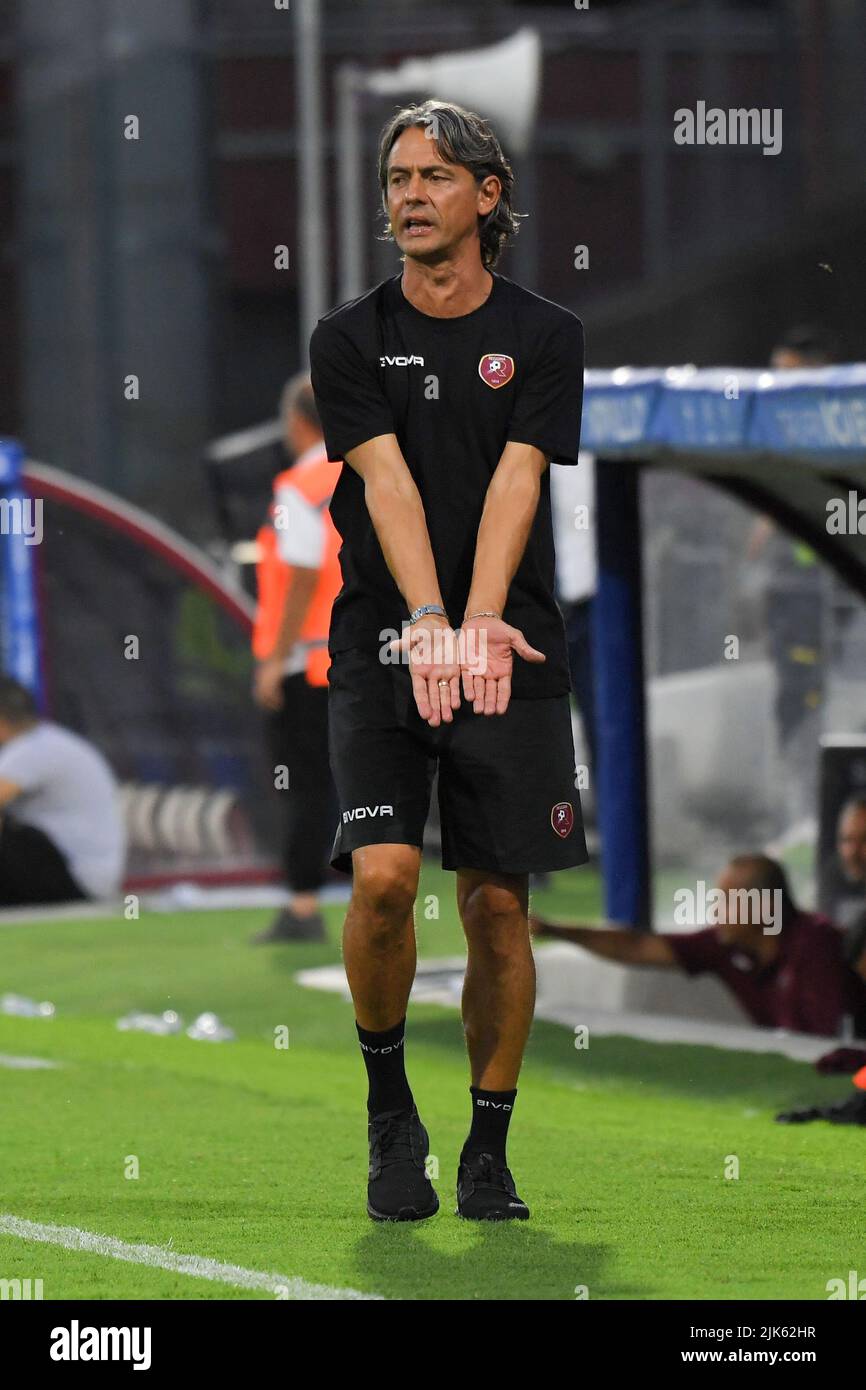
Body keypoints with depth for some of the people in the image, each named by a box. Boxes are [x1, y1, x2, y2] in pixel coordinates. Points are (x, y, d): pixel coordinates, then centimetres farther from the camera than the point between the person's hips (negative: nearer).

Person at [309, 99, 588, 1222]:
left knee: (498, 904, -1)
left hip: (513, 652, 1)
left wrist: (479, 626, -23)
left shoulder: (544, 337, 4)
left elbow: (515, 481, -9)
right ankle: (388, 1099, 6)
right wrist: (429, 623, -25)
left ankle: (489, 1151, 11)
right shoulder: (351, 339, 3)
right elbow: (388, 481, -10)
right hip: (380, 648, -1)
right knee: (383, 876, -17)